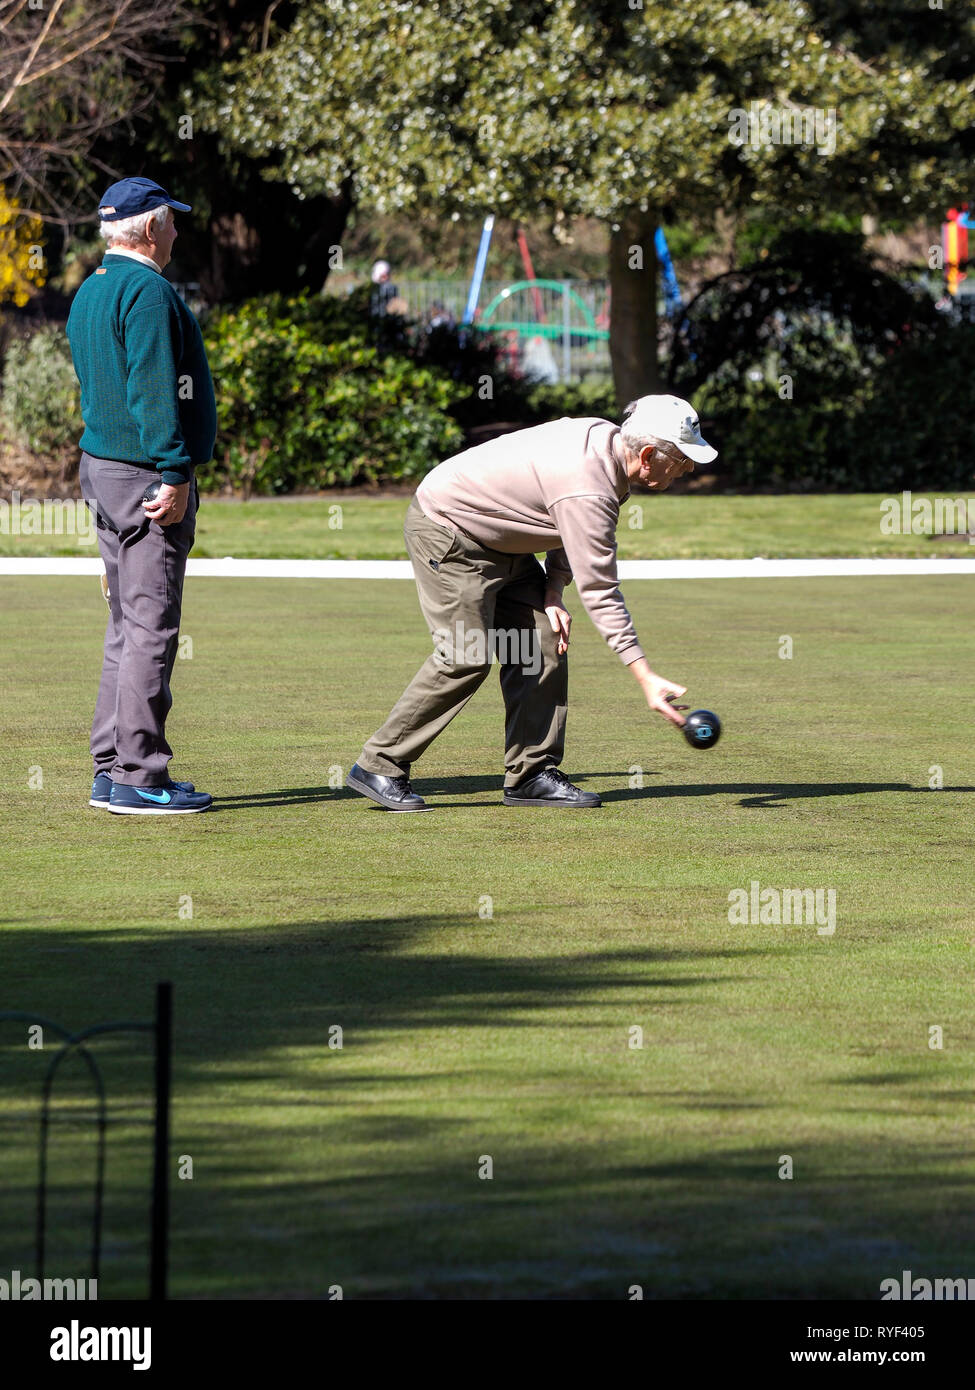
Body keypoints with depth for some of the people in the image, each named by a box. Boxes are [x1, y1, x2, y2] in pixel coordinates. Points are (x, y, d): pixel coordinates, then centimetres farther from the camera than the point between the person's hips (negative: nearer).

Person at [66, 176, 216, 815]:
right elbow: (152, 389, -21)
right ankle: (138, 778, -8)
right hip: (145, 473, -10)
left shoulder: (90, 292, 17)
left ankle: (113, 772, 17)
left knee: (129, 626, 15)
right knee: (151, 626, -8)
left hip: (102, 467, 10)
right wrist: (174, 473, -22)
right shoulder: (148, 290, -14)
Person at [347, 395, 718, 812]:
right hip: (447, 531, -10)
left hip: (498, 542, 10)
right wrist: (646, 677, -32)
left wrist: (553, 590, 0)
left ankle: (531, 774, 3)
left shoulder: (604, 436, -4)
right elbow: (598, 591, -31)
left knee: (545, 646, 1)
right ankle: (378, 765, -5)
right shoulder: (589, 491, -32)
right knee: (465, 656, -16)